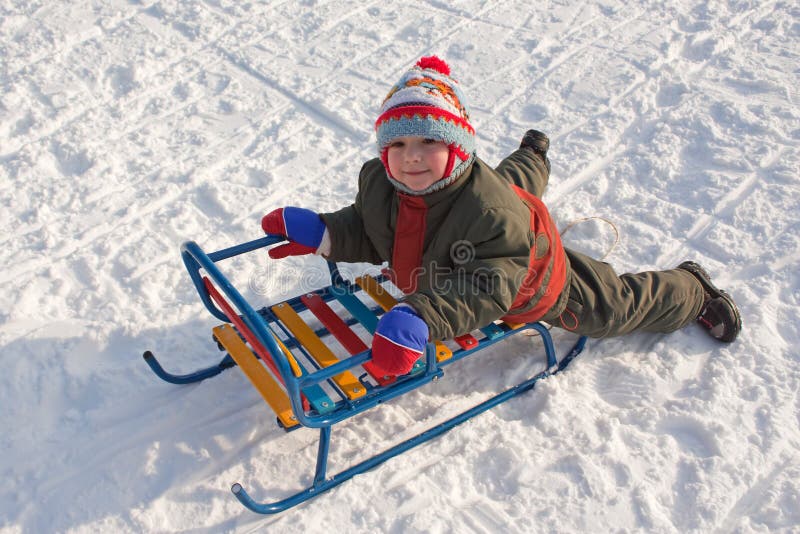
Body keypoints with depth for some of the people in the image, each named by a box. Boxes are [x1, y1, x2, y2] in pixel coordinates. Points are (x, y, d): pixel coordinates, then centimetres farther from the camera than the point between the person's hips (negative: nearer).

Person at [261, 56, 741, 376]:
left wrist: (420, 319, -66)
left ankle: (694, 291, 39)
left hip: (535, 289, -7)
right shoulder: (378, 184, -28)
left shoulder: (489, 211, -48)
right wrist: (318, 233, -28)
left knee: (619, 306, 11)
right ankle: (533, 158, 73)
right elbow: (367, 234, -11)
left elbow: (486, 291, -52)